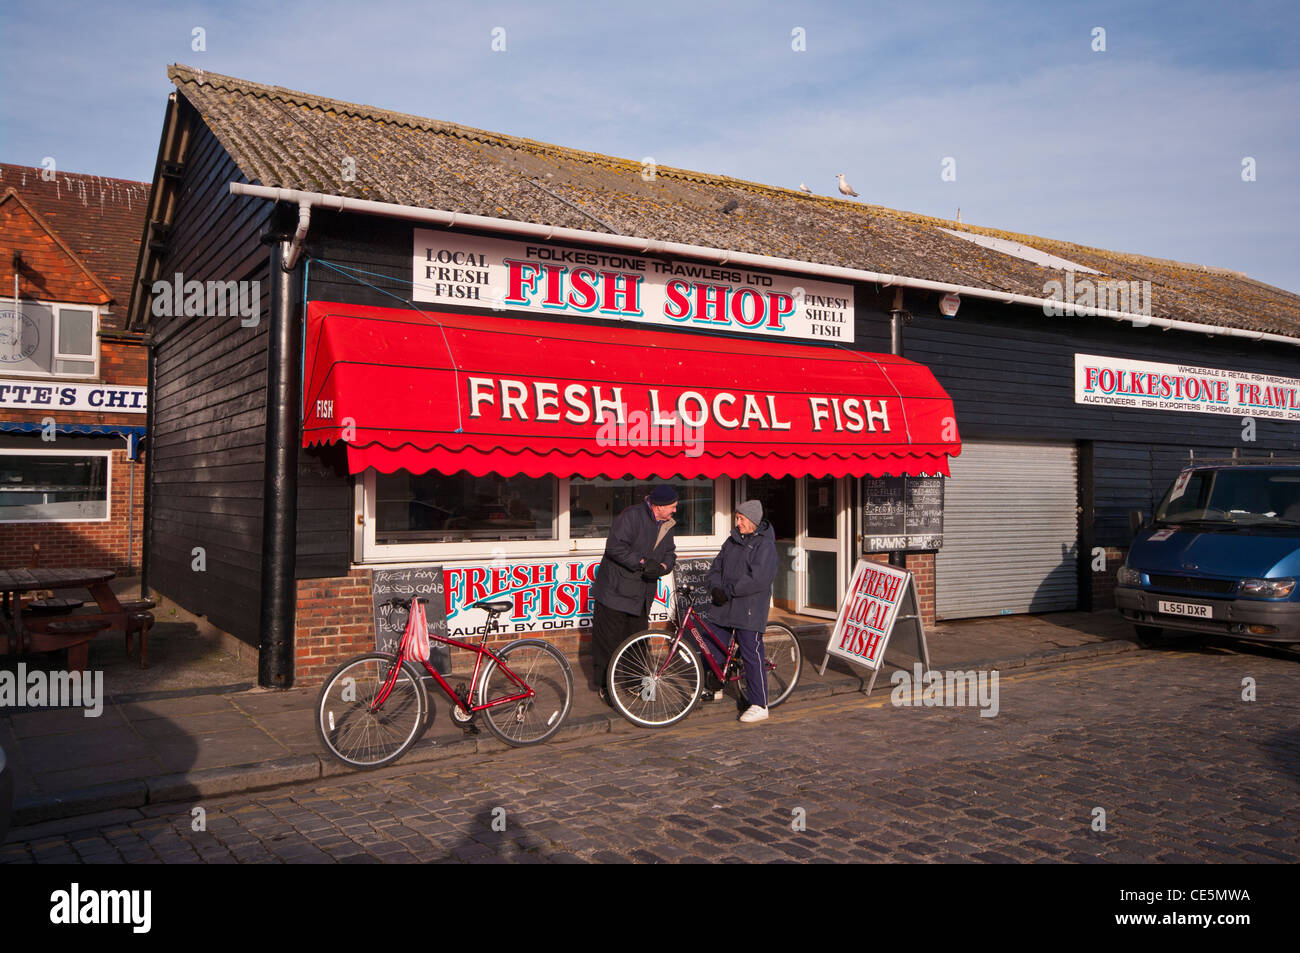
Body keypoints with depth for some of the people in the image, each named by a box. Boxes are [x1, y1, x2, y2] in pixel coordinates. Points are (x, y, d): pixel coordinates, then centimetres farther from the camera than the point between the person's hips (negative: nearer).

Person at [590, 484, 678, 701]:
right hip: (616, 590, -7)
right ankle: (605, 685, 11)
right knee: (609, 639, -1)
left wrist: (663, 566, -11)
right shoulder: (632, 515, -17)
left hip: (641, 595, 7)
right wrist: (642, 562, -27)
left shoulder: (666, 524, 9)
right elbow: (615, 547, -23)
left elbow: (670, 553, 12)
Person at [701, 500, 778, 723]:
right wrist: (715, 587, -6)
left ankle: (759, 706, 2)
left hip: (749, 609, -7)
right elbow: (716, 567, 15)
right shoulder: (732, 541, 15)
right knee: (711, 646, 12)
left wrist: (729, 591, -18)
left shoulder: (765, 544, -8)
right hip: (723, 607, 8)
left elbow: (758, 579, -18)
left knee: (752, 655, -5)